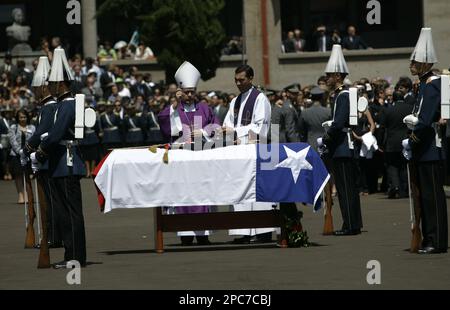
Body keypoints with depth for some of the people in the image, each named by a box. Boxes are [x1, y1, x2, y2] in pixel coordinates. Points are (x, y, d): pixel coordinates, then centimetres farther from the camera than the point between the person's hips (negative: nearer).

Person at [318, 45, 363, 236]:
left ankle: (350, 226, -6)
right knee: (349, 187, 12)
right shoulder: (340, 95, 16)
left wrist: (324, 139, -12)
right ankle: (354, 224, 17)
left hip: (342, 149, -10)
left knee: (345, 188, -7)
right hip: (345, 149, 10)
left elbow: (339, 123, -22)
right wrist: (328, 141, 12)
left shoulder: (344, 96, -14)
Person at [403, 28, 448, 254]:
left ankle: (437, 242, -4)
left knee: (432, 196, -7)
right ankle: (430, 239, 17)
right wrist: (413, 121, 4)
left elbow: (426, 121, -21)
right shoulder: (425, 84, 15)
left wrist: (410, 142, -13)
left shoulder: (432, 86, -15)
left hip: (431, 151, -10)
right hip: (424, 151, 10)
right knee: (426, 195, 12)